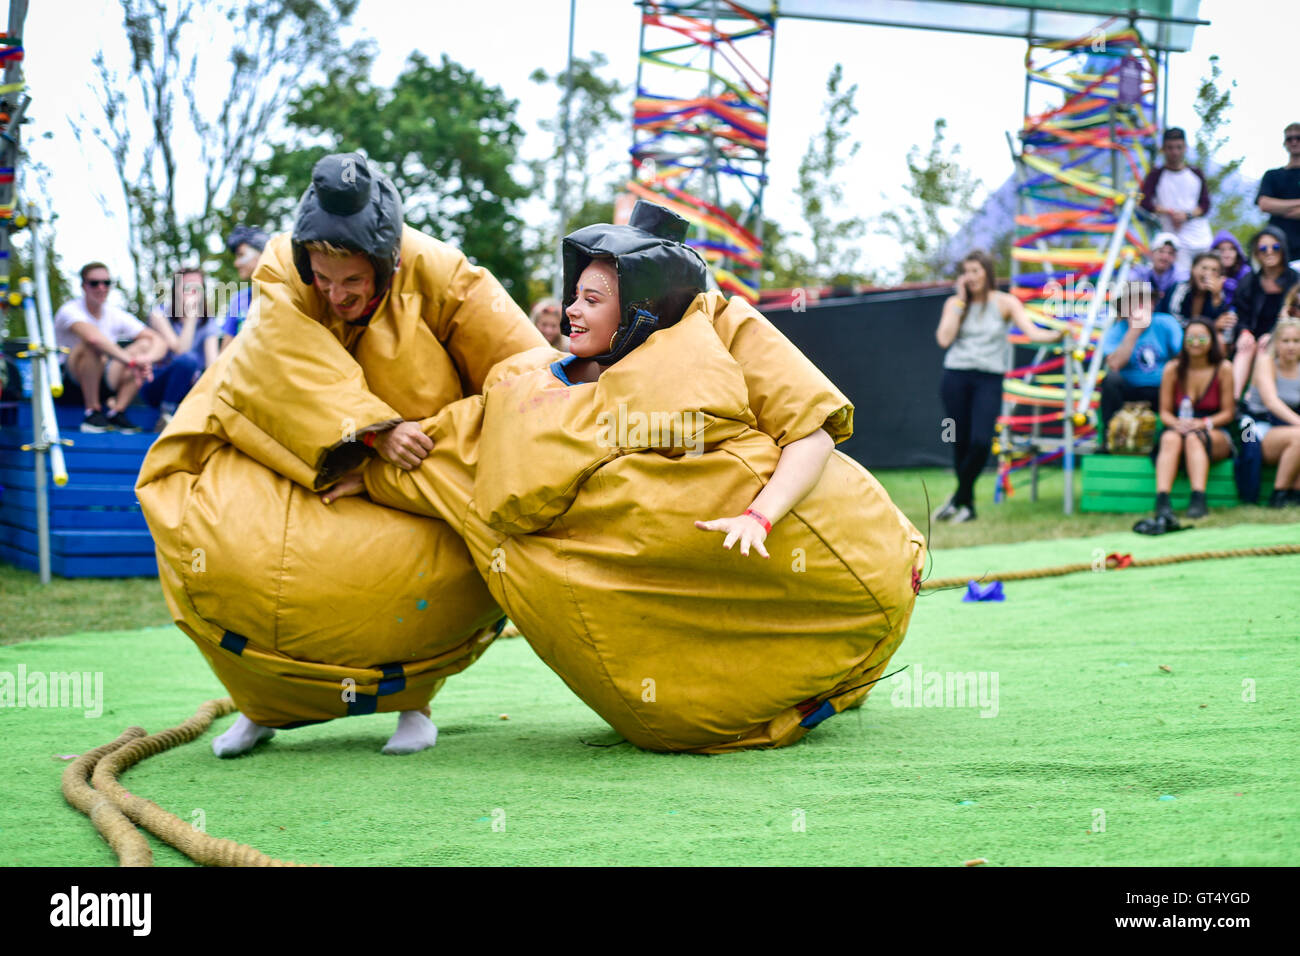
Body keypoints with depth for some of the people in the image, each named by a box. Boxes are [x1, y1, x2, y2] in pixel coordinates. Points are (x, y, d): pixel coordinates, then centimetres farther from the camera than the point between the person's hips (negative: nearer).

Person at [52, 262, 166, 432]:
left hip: (101, 385, 6)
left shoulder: (116, 315, 4)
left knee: (145, 344, -11)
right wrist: (131, 361, -41)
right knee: (93, 345, -33)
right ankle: (92, 413, -24)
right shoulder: (70, 311, -13)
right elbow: (93, 337, -36)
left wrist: (147, 358, -27)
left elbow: (159, 341, -3)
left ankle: (116, 412, -16)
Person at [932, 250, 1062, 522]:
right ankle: (968, 506, 16)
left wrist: (1058, 335, -26)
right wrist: (961, 300, -3)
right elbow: (944, 339, -6)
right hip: (956, 377, 2)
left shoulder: (1005, 303, 4)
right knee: (960, 442, 2)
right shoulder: (954, 303, 8)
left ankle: (958, 499, -1)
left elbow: (1032, 333, -6)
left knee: (981, 441, -18)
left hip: (989, 379, -2)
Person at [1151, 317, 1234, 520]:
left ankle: (1198, 500, -49)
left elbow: (1227, 413, 1)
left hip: (1215, 434, -1)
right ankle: (1162, 501, -51)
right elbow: (1164, 411, 6)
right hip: (1177, 428, 1)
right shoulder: (1172, 369, 5)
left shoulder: (1223, 368, 0)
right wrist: (1176, 423, -16)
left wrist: (1203, 423, -16)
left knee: (1193, 438, -36)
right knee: (1170, 438, -34)